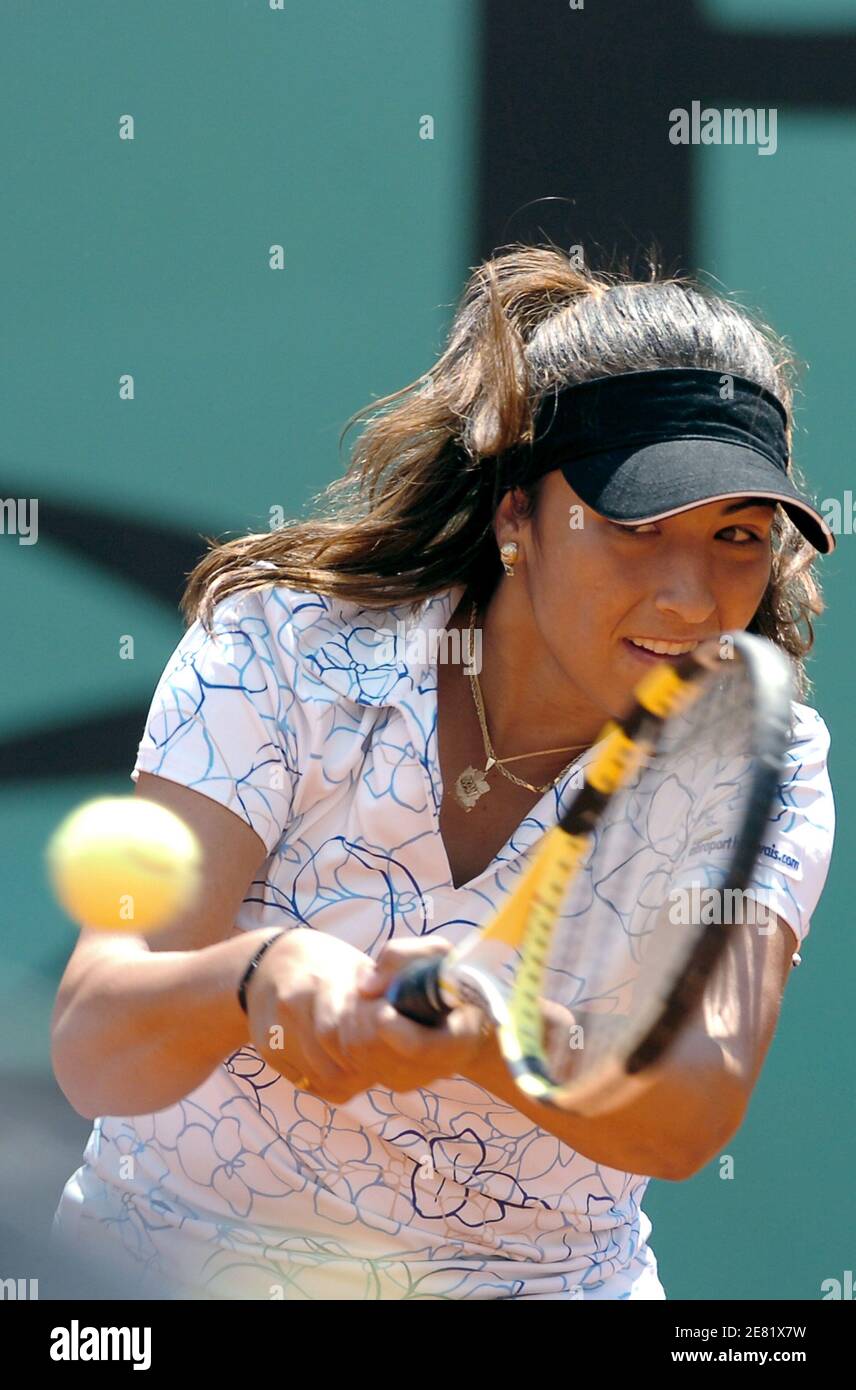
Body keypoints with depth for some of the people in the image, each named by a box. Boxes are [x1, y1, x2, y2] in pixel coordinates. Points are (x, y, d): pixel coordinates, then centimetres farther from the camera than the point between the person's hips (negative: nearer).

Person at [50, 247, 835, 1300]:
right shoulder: (282, 653, -10)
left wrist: (473, 1024, -43)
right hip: (185, 1262, 2)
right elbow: (92, 1060, -19)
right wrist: (262, 976, -40)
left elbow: (693, 1115, -24)